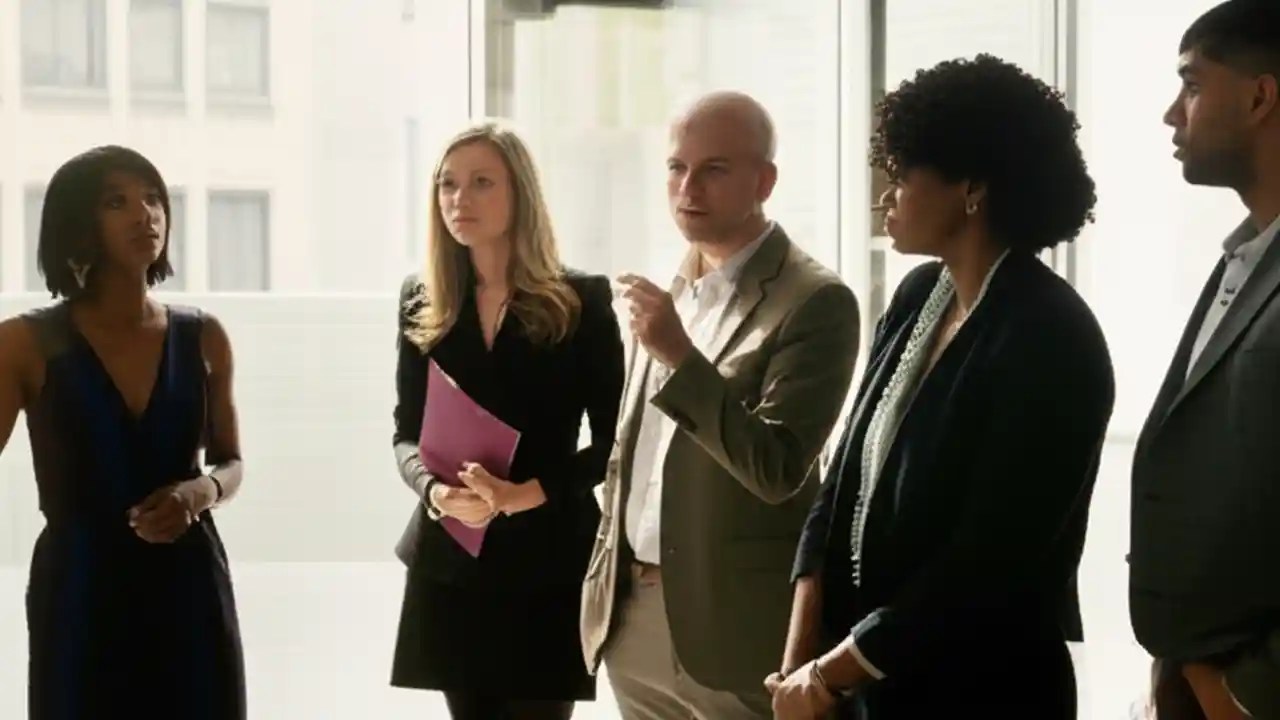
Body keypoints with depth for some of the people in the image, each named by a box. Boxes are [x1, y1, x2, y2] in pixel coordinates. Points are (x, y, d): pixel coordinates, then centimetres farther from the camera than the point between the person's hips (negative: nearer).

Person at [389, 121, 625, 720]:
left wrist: (527, 494, -18)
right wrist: (434, 489, -13)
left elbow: (615, 439, -3)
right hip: (450, 561, 3)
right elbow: (406, 431, 9)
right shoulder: (422, 303, 9)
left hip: (548, 559, -3)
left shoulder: (582, 301, 0)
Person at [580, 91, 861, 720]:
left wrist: (680, 356, -26)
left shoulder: (814, 302, -12)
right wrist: (603, 579, 16)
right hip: (631, 613, 7)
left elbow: (778, 470, -20)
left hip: (731, 623, -7)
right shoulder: (671, 289, 11)